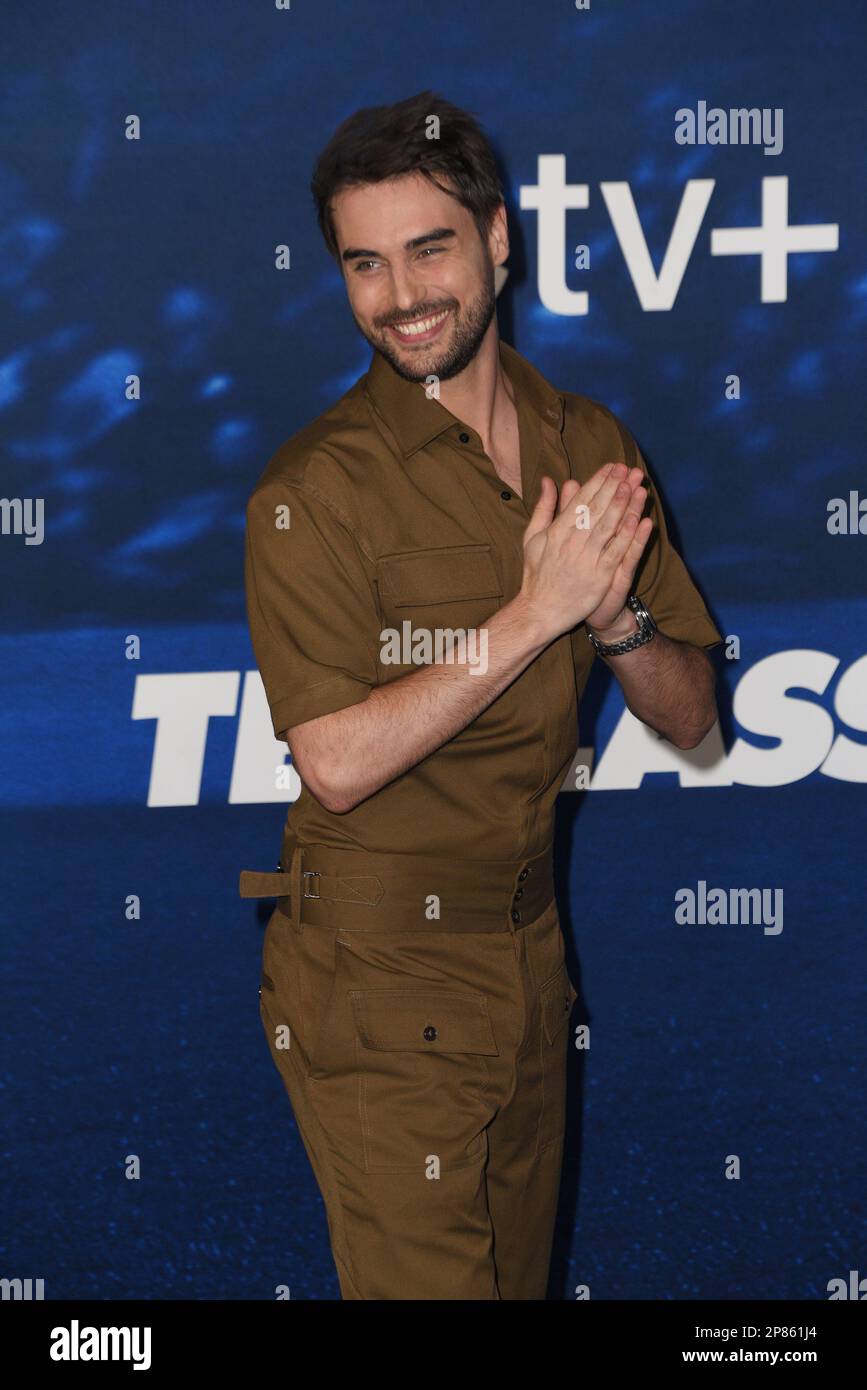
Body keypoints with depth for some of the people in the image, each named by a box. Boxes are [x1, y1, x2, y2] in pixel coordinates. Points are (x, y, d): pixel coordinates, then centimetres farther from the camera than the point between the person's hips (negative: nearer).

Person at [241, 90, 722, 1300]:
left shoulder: (589, 447, 4)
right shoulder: (316, 488, -14)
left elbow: (690, 719, 6)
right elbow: (339, 761, -21)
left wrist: (616, 620, -16)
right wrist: (536, 614, -22)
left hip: (531, 959, 6)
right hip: (379, 981, -6)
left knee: (521, 1275, 16)